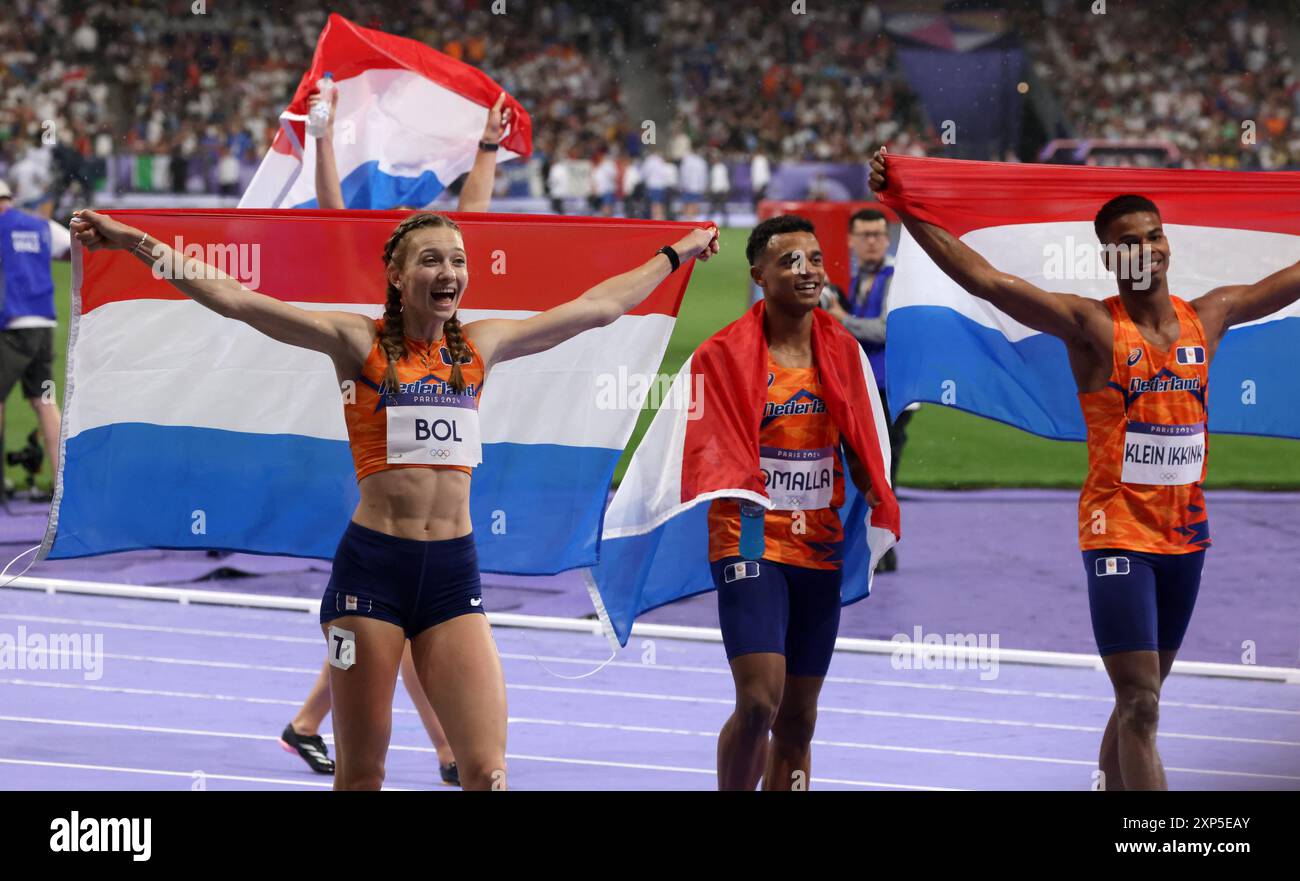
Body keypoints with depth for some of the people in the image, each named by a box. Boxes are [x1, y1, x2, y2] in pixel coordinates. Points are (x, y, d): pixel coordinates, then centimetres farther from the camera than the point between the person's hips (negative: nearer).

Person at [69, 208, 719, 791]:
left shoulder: (481, 345, 11)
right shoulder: (361, 342, 0)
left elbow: (599, 307, 22)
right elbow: (238, 301, -7)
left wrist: (676, 254, 30)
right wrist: (140, 245, -14)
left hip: (454, 572, 3)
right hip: (373, 566, -3)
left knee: (487, 772, -7)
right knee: (360, 775, 3)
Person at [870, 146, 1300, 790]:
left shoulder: (1208, 318, 6)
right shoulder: (1090, 325, -8)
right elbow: (982, 278, -16)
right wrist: (901, 205, -24)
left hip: (1186, 534, 5)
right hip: (1118, 533, -5)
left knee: (1140, 701, 14)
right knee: (1139, 707, -11)